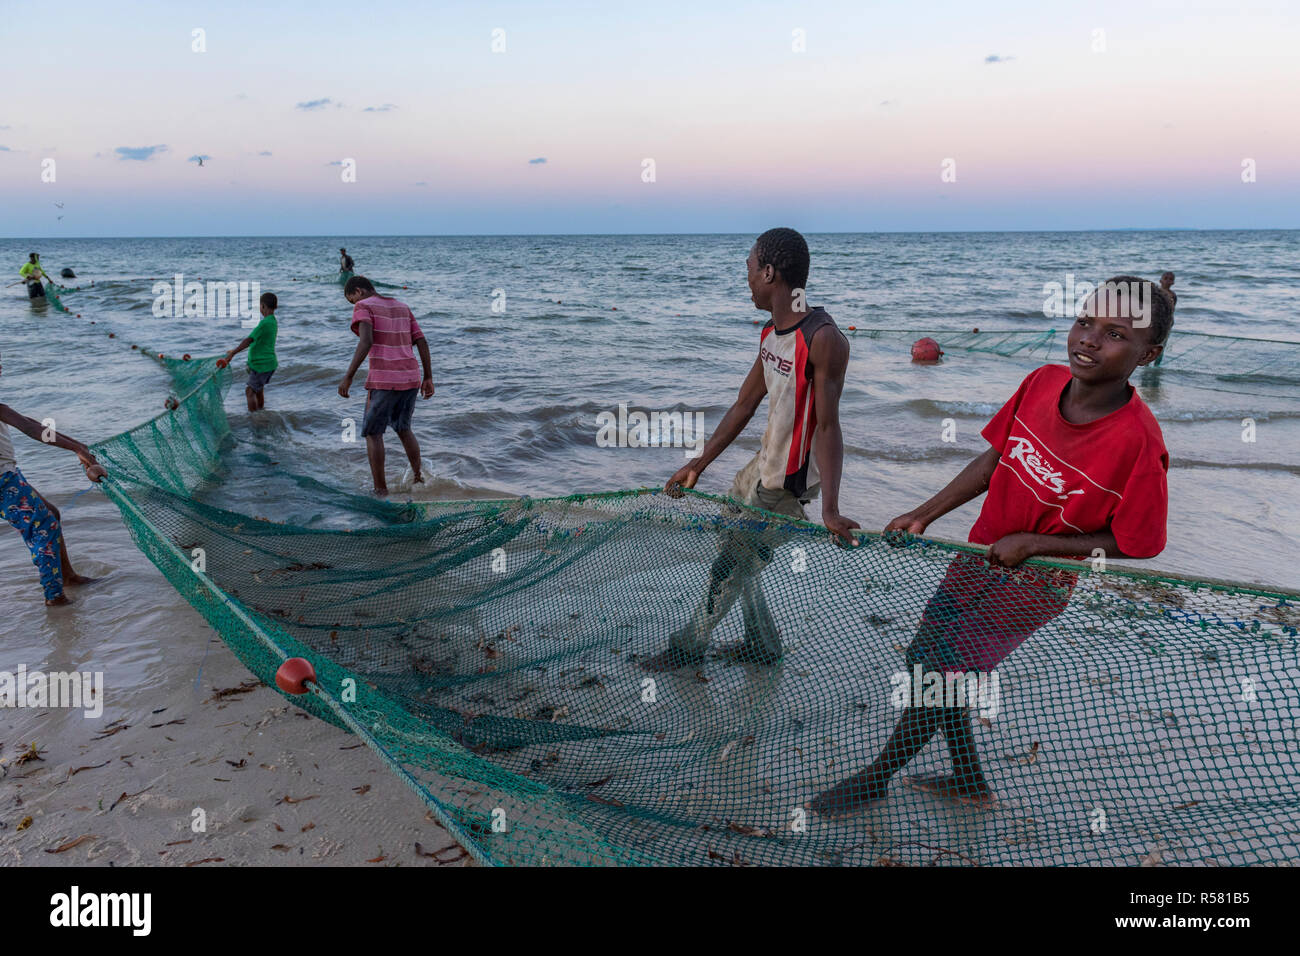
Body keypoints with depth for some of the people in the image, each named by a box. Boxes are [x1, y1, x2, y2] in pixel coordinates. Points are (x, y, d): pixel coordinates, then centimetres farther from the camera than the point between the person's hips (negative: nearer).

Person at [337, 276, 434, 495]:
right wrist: (428, 378, 14)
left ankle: (380, 489, 7)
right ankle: (418, 478, 25)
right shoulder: (402, 308, 15)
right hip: (410, 379, 6)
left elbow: (366, 341, -19)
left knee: (373, 433, 8)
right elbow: (422, 342, 11)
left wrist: (348, 377, -18)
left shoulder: (364, 307, -3)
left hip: (383, 381, -6)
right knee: (403, 428, 24)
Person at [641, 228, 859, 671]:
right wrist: (699, 463, 11)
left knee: (731, 567, 5)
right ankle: (762, 644, 37)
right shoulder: (771, 333, 4)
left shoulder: (822, 339, -25)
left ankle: (688, 646, 25)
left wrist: (830, 509, -33)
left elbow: (827, 427, -28)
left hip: (787, 485, -9)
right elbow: (744, 405, 10)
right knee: (734, 553, 21)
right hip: (761, 467, 9)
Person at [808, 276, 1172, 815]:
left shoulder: (1139, 443, -27)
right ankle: (971, 784, 37)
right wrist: (923, 516, -1)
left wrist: (1031, 542, -21)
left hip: (1034, 582, -6)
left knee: (945, 675, -3)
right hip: (981, 555, 7)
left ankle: (875, 780, 23)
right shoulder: (1043, 382, -11)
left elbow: (1133, 543, -17)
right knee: (924, 659, 15)